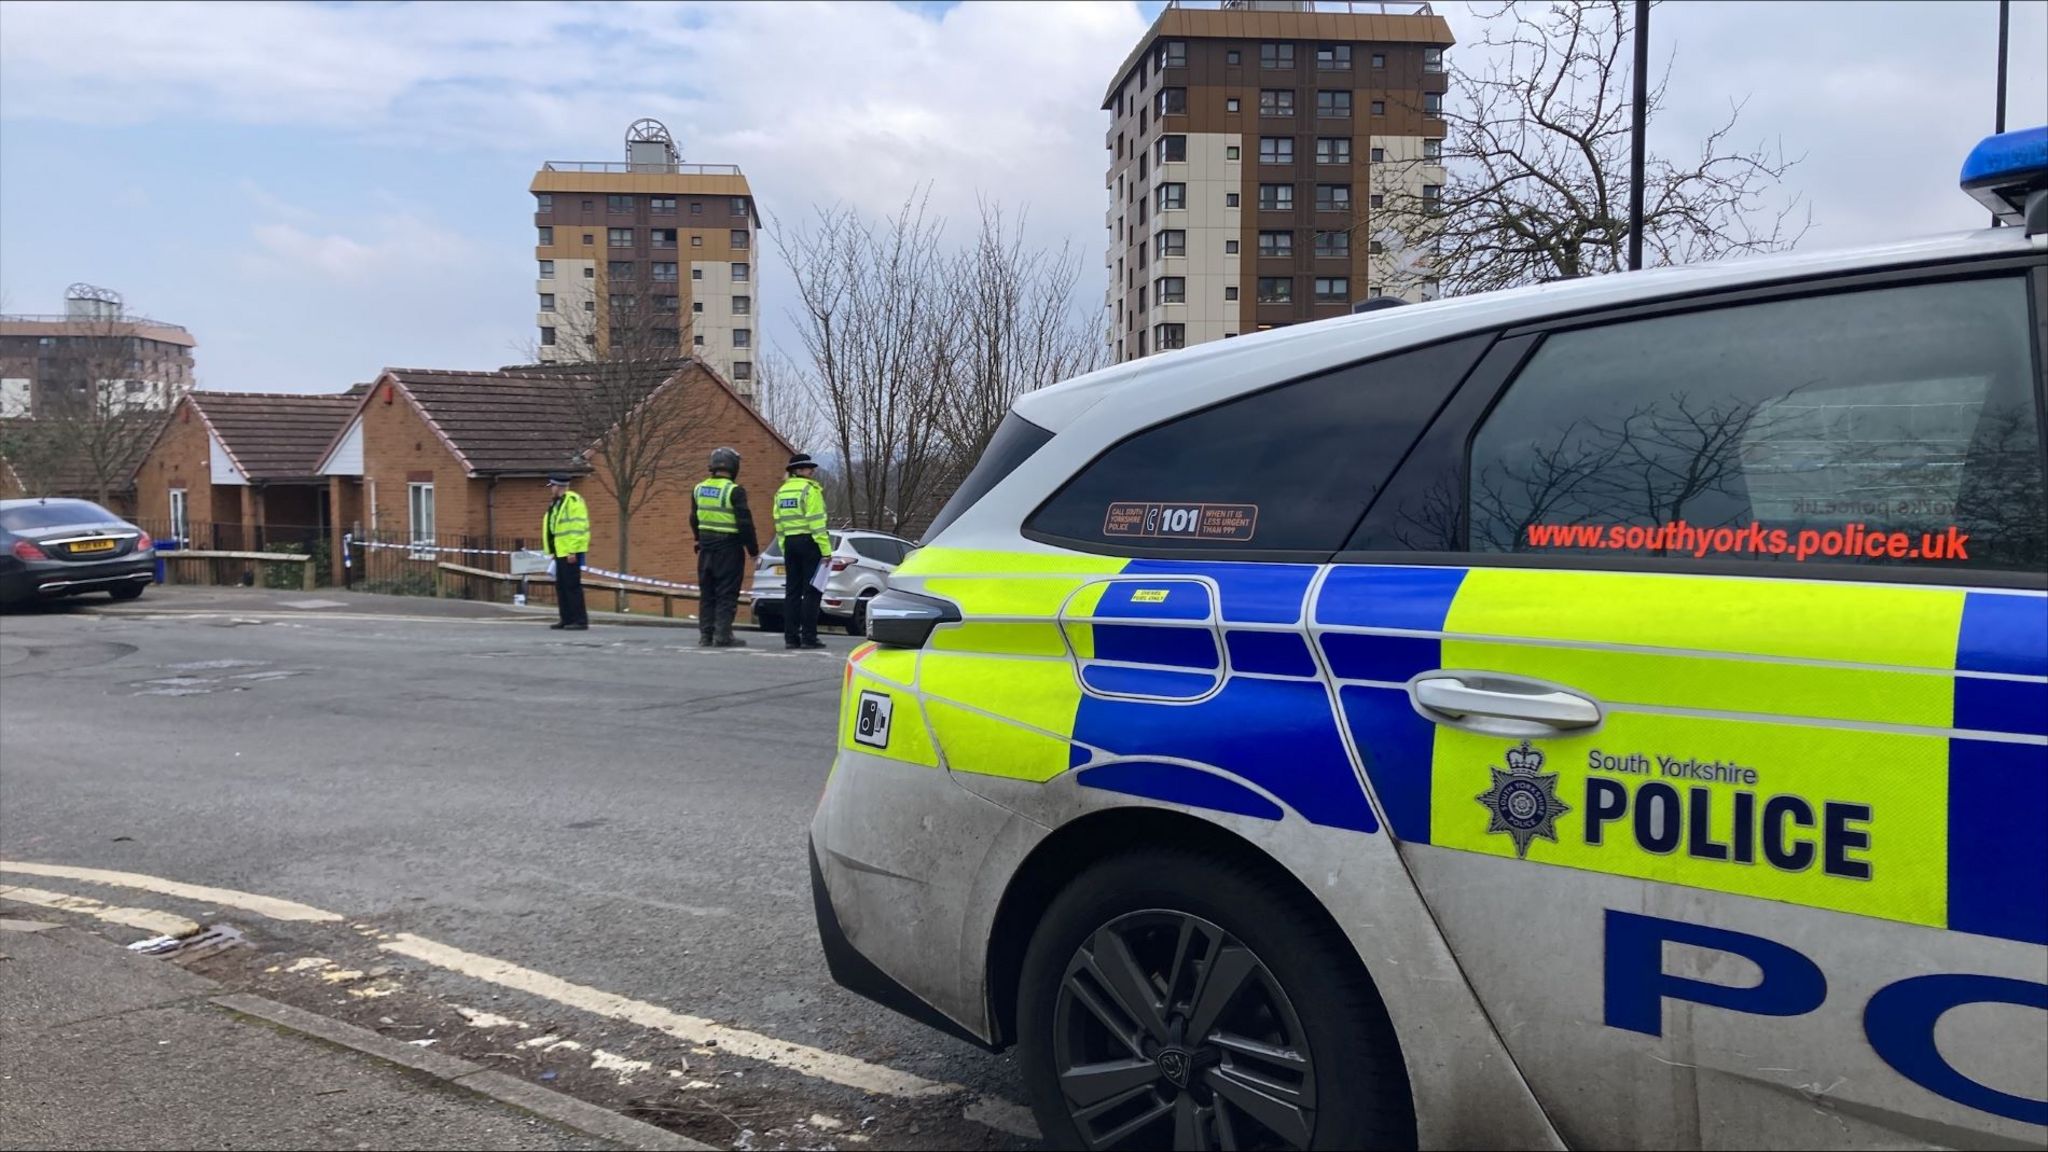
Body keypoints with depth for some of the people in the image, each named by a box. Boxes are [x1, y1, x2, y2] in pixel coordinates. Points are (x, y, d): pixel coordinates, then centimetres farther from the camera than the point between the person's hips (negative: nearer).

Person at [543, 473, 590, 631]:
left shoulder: (573, 500, -12)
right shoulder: (558, 502, 18)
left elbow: (578, 527, -19)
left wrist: (573, 551, -21)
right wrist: (553, 550, 18)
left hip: (570, 552, -10)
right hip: (561, 552, 10)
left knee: (572, 585, -8)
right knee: (561, 586, 11)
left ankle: (580, 620, -5)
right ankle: (567, 619, 17)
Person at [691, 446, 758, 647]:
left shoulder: (699, 489, 8)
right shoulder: (734, 491, -13)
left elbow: (694, 520, 17)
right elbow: (745, 523, -13)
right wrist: (753, 548, -4)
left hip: (706, 548, 6)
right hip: (729, 548, -6)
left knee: (707, 593, 12)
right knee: (727, 593, -2)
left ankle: (705, 635, 14)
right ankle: (722, 636, -3)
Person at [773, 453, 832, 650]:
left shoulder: (781, 492, 15)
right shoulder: (810, 489, -9)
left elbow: (779, 524, 14)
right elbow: (817, 523, -16)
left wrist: (784, 549, 18)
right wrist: (826, 550, -16)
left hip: (789, 543, 7)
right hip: (808, 541, -7)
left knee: (792, 590, 9)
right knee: (811, 591, -4)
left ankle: (790, 637, 8)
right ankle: (808, 636, -6)